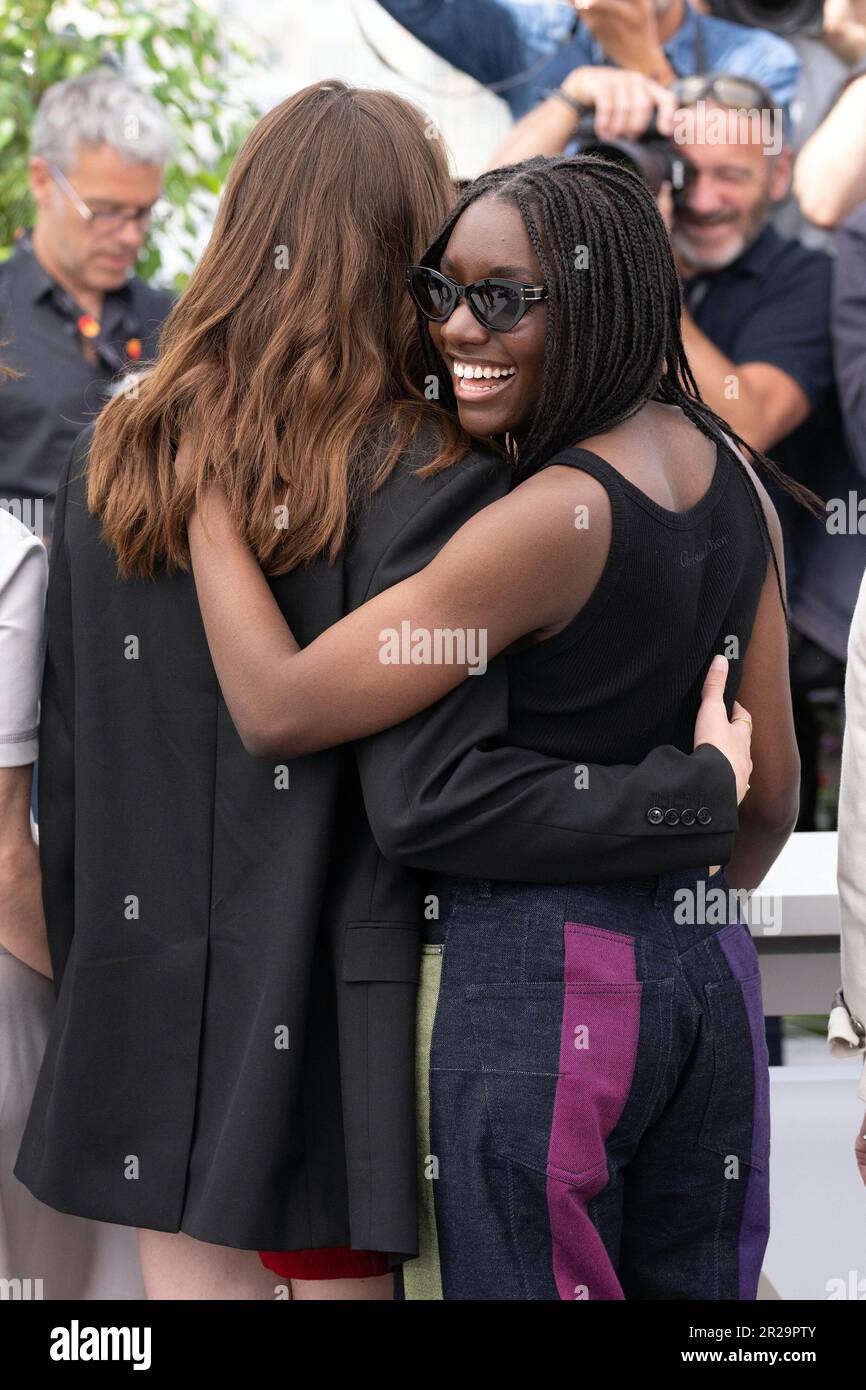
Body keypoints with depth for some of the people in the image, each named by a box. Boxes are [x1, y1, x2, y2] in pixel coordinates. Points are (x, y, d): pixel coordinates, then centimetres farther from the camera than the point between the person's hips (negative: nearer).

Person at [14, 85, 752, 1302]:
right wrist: (706, 786, -9)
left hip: (149, 1024, 4)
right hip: (333, 1020, -4)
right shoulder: (424, 481, -14)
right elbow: (447, 791, -19)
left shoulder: (115, 457, 2)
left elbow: (66, 759, 8)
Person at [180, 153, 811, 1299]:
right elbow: (772, 789, 11)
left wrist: (206, 493, -7)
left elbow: (276, 709, -17)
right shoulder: (730, 474, 4)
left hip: (530, 982, -8)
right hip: (710, 973, 8)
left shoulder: (552, 519, -20)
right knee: (699, 1290, 16)